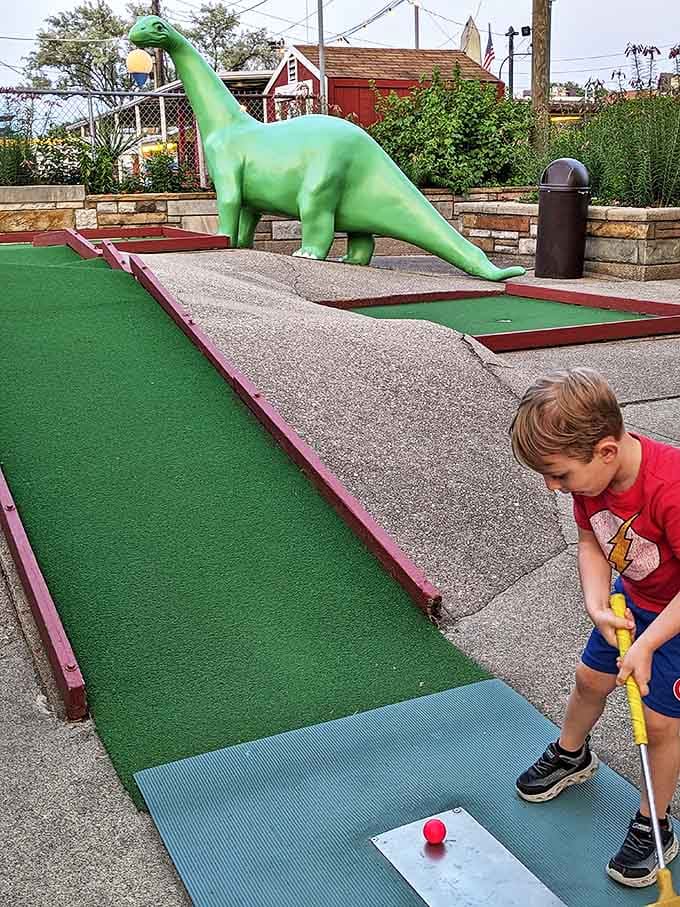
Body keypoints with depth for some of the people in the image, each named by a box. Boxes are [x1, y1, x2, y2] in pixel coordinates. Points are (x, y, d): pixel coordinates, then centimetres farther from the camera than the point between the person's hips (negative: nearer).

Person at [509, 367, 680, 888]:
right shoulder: (593, 472, -19)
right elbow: (591, 544, -5)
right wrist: (597, 607, -20)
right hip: (632, 597, 7)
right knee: (591, 679, 19)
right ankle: (571, 756, 50)